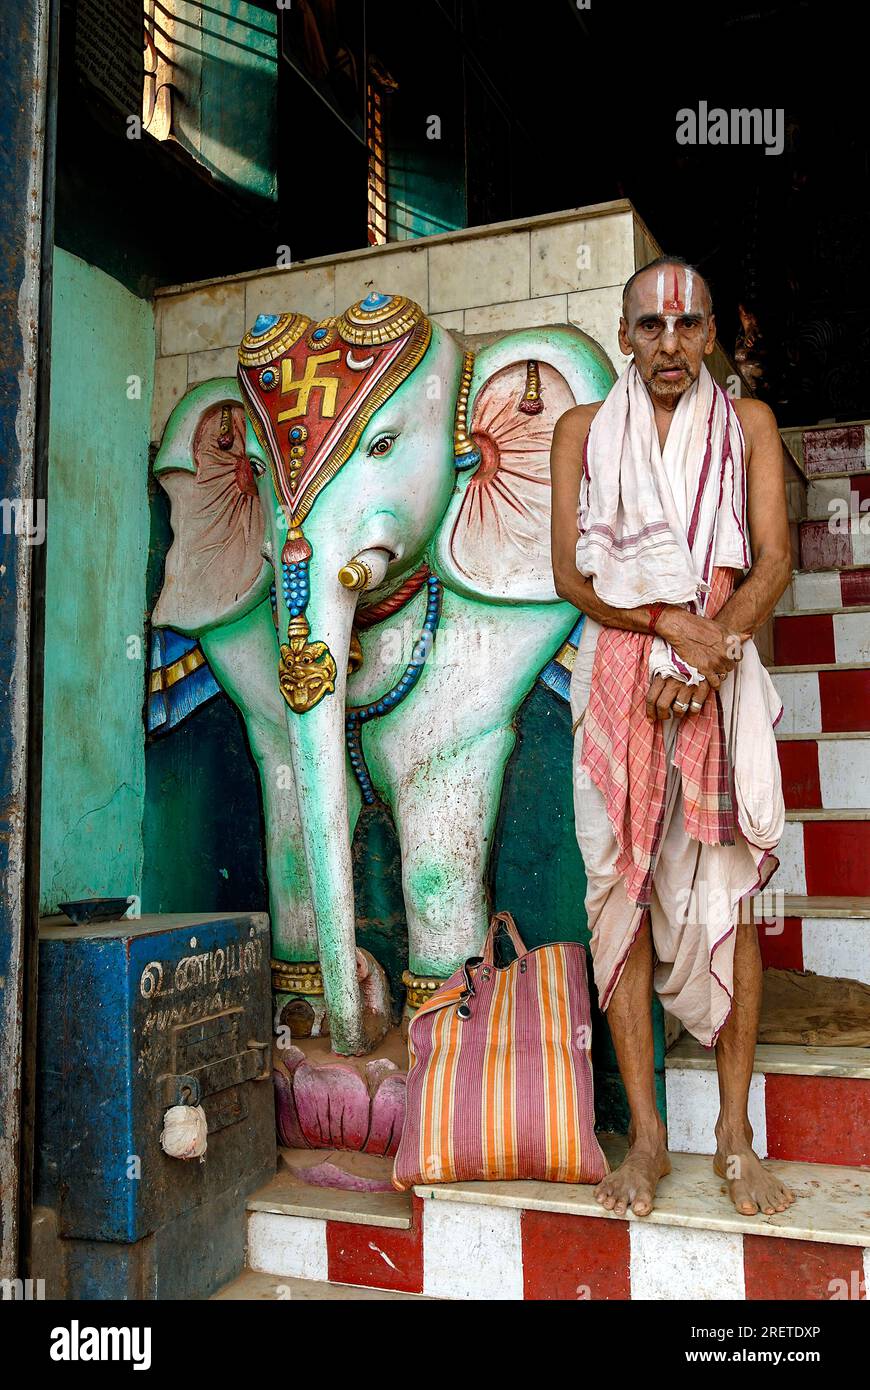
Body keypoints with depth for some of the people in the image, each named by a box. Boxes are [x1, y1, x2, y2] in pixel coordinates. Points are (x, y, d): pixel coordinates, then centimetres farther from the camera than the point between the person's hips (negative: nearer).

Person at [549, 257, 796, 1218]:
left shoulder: (747, 424, 11)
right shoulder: (584, 430, 10)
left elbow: (773, 562, 1)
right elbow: (571, 572, 1)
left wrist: (706, 657, -14)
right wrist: (675, 624, -13)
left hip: (722, 673, 0)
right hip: (618, 671, 0)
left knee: (727, 893, -2)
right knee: (622, 888, -3)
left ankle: (735, 1135, 8)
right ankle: (646, 1135, 6)